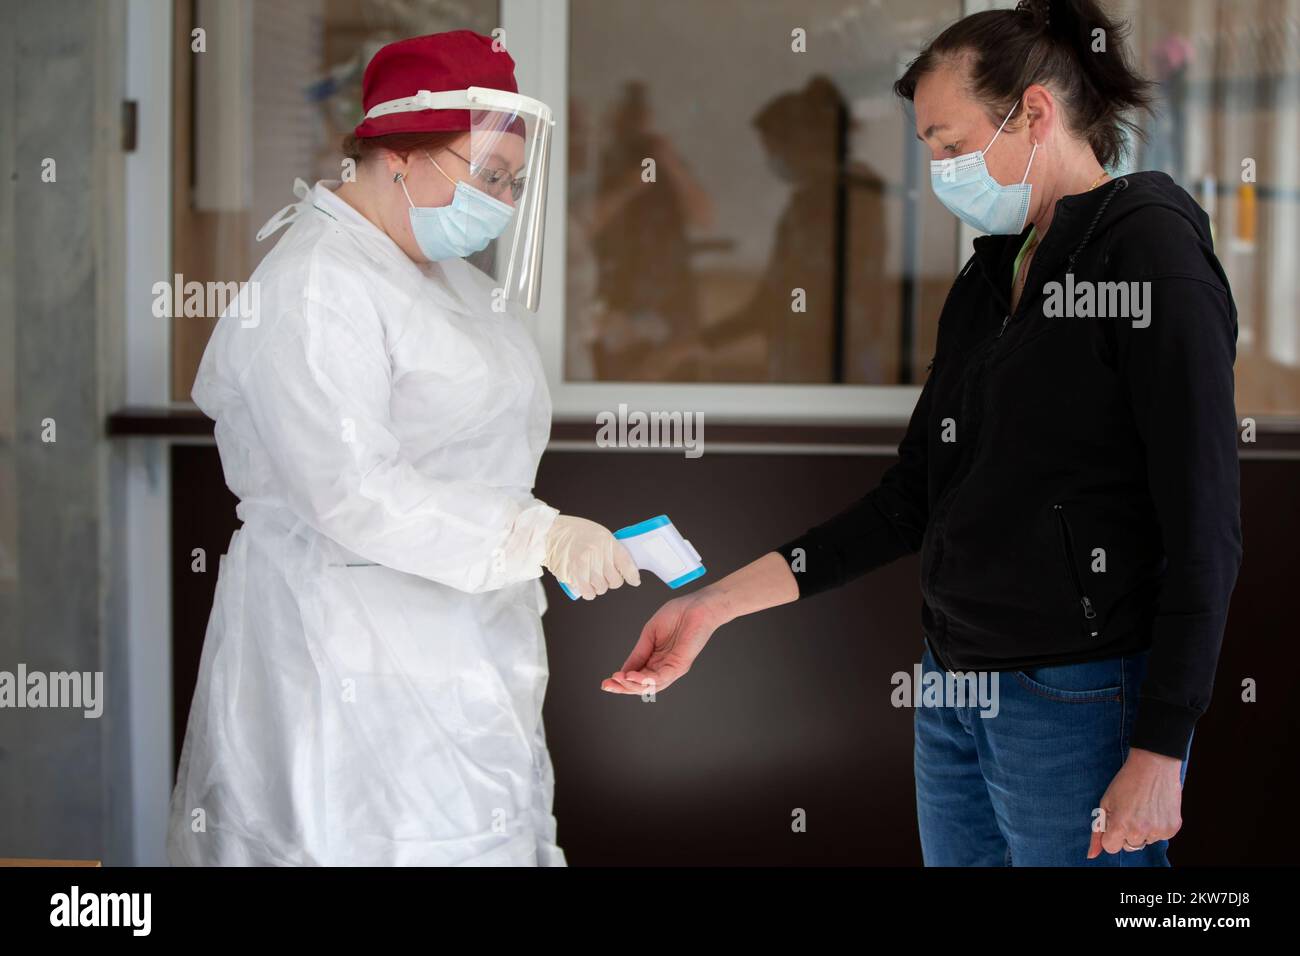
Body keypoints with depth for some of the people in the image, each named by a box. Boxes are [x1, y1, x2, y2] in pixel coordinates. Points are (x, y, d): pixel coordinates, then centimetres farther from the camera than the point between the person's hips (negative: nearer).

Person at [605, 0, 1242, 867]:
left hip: (1081, 700, -7)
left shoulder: (1151, 245, -10)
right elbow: (910, 502, 13)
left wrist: (1157, 757, -19)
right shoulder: (987, 279, 14)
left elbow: (1204, 528, -15)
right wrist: (714, 605, 6)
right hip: (956, 687, 8)